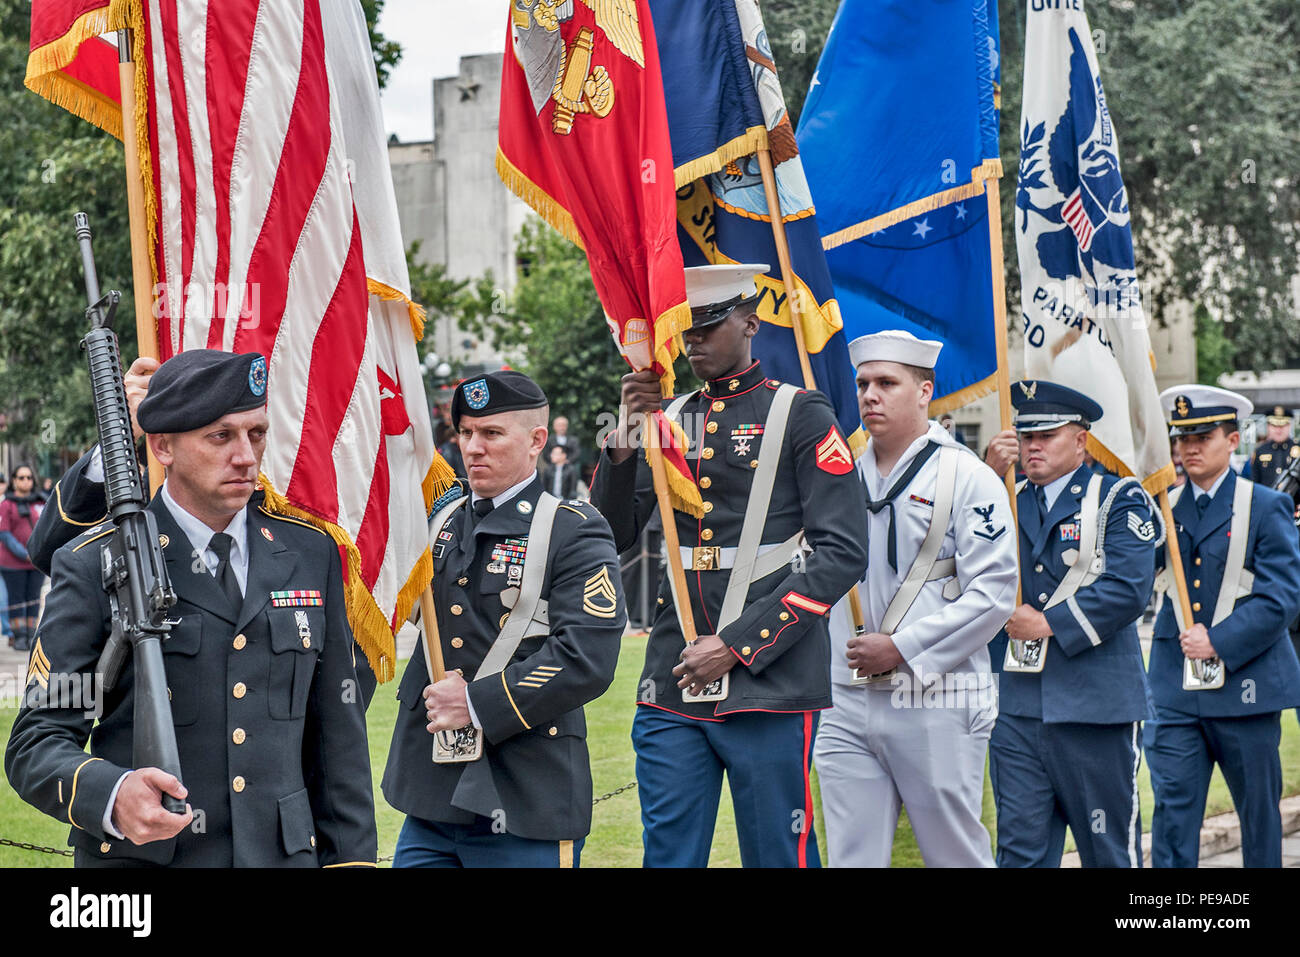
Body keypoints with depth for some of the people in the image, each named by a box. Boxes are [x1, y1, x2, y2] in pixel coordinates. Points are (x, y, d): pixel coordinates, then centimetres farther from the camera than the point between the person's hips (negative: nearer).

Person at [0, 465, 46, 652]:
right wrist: (24, 554, -16)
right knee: (17, 599, -1)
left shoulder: (40, 503, 10)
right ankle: (19, 637, 4)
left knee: (34, 599, 5)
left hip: (38, 561, 4)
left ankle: (31, 636, 11)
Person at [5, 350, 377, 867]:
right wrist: (113, 796, -29)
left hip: (285, 854, 3)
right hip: (141, 859, -3)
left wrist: (352, 861, 2)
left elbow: (338, 740, 8)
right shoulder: (96, 566, -7)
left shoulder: (310, 555, 5)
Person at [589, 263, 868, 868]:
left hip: (770, 685, -4)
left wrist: (737, 646, -12)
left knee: (779, 857, 3)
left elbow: (843, 552, -8)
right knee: (668, 855, 6)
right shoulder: (666, 421, 14)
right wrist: (624, 437, -6)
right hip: (672, 687, 4)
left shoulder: (800, 415, 0)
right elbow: (611, 539, 9)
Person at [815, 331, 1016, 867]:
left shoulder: (968, 477, -3)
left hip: (935, 705, -5)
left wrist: (902, 648, -14)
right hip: (845, 703, 5)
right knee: (851, 858, 3)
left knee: (956, 855, 3)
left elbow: (993, 593, -11)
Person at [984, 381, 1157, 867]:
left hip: (1093, 705, -4)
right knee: (1019, 847, 2)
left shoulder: (1118, 499, 1)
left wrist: (1050, 623, -12)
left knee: (1110, 848, 6)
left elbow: (1127, 589, -12)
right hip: (1015, 704, 4)